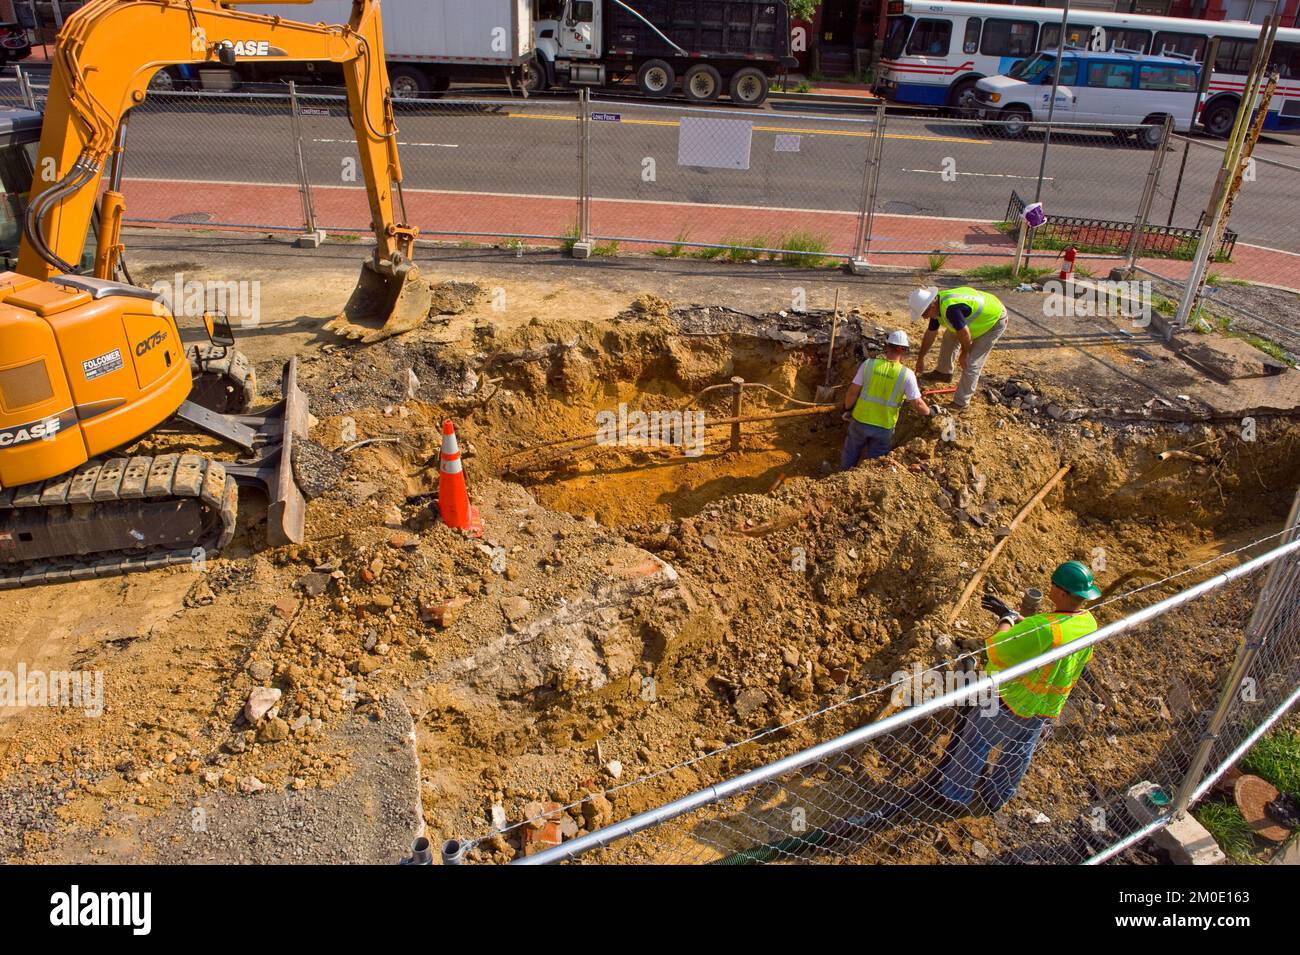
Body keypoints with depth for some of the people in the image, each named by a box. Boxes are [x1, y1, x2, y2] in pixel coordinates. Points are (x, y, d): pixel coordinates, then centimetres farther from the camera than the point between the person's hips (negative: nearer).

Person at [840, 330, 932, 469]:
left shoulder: (868, 364, -12)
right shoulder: (906, 374, -15)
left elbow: (852, 392, -8)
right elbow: (918, 404, -11)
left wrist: (847, 409, 9)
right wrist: (929, 412, 9)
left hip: (860, 421, 2)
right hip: (884, 427, -1)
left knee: (850, 456, 25)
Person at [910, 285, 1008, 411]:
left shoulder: (950, 308, -38)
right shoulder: (937, 305, -7)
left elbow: (965, 335, -31)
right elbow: (930, 334, 7)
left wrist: (964, 354, -12)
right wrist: (920, 358, 16)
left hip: (995, 320, -9)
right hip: (980, 314, 9)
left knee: (971, 364, -10)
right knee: (949, 336, 20)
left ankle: (960, 403, 2)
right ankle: (944, 372, 38)